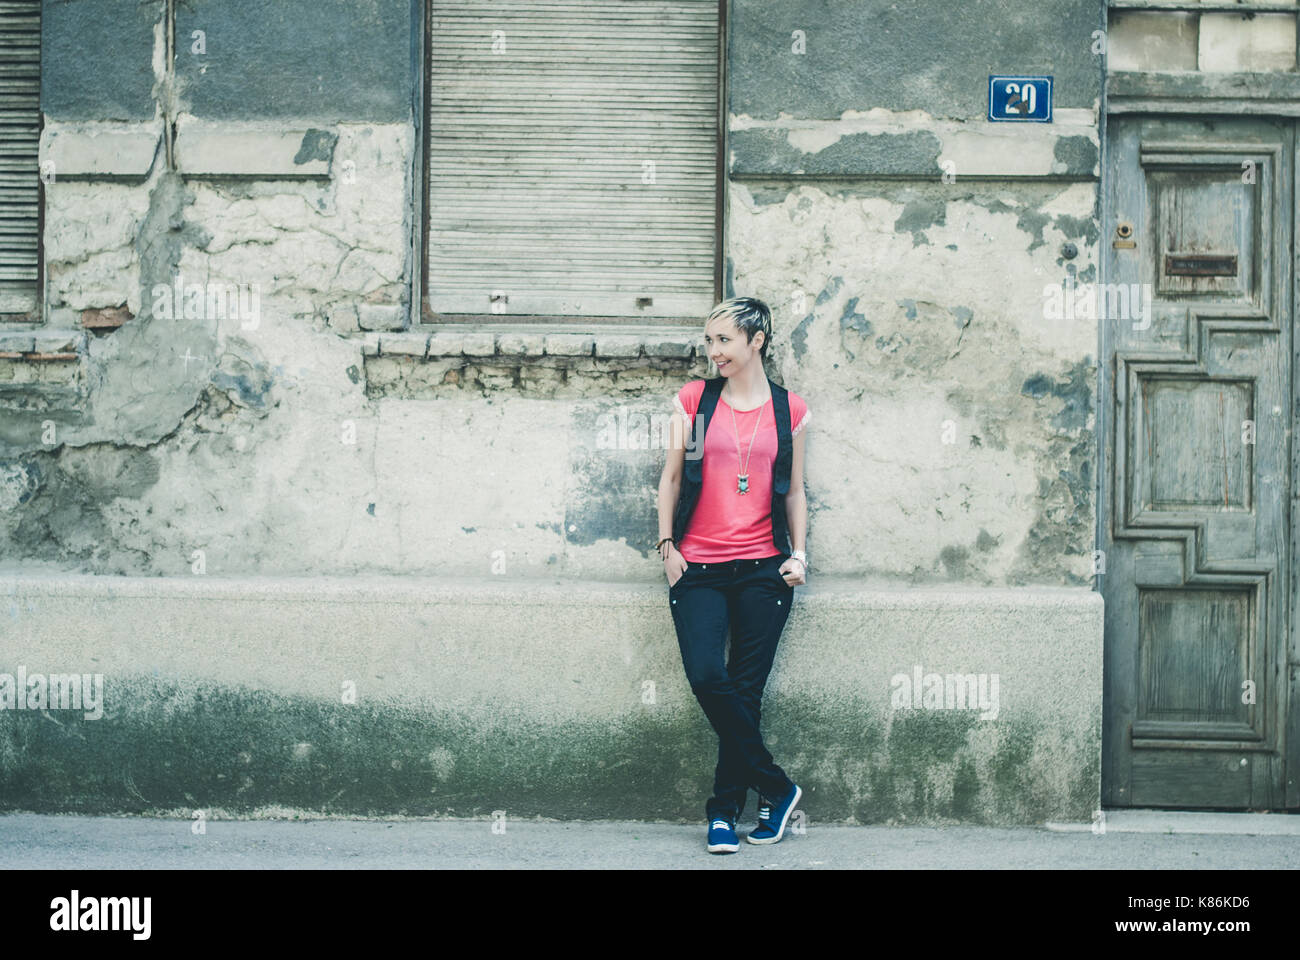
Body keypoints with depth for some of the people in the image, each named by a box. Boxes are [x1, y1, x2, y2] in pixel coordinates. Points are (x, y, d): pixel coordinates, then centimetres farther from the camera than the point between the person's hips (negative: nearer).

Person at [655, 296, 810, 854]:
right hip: (698, 568, 0)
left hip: (762, 569, 0)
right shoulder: (694, 400, 8)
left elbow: (794, 491, 14)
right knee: (706, 678, -15)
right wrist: (667, 544, 3)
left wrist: (798, 553, 3)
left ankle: (724, 812, 12)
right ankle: (776, 788, 1)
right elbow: (672, 477, 11)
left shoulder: (789, 410, 8)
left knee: (745, 692, -1)